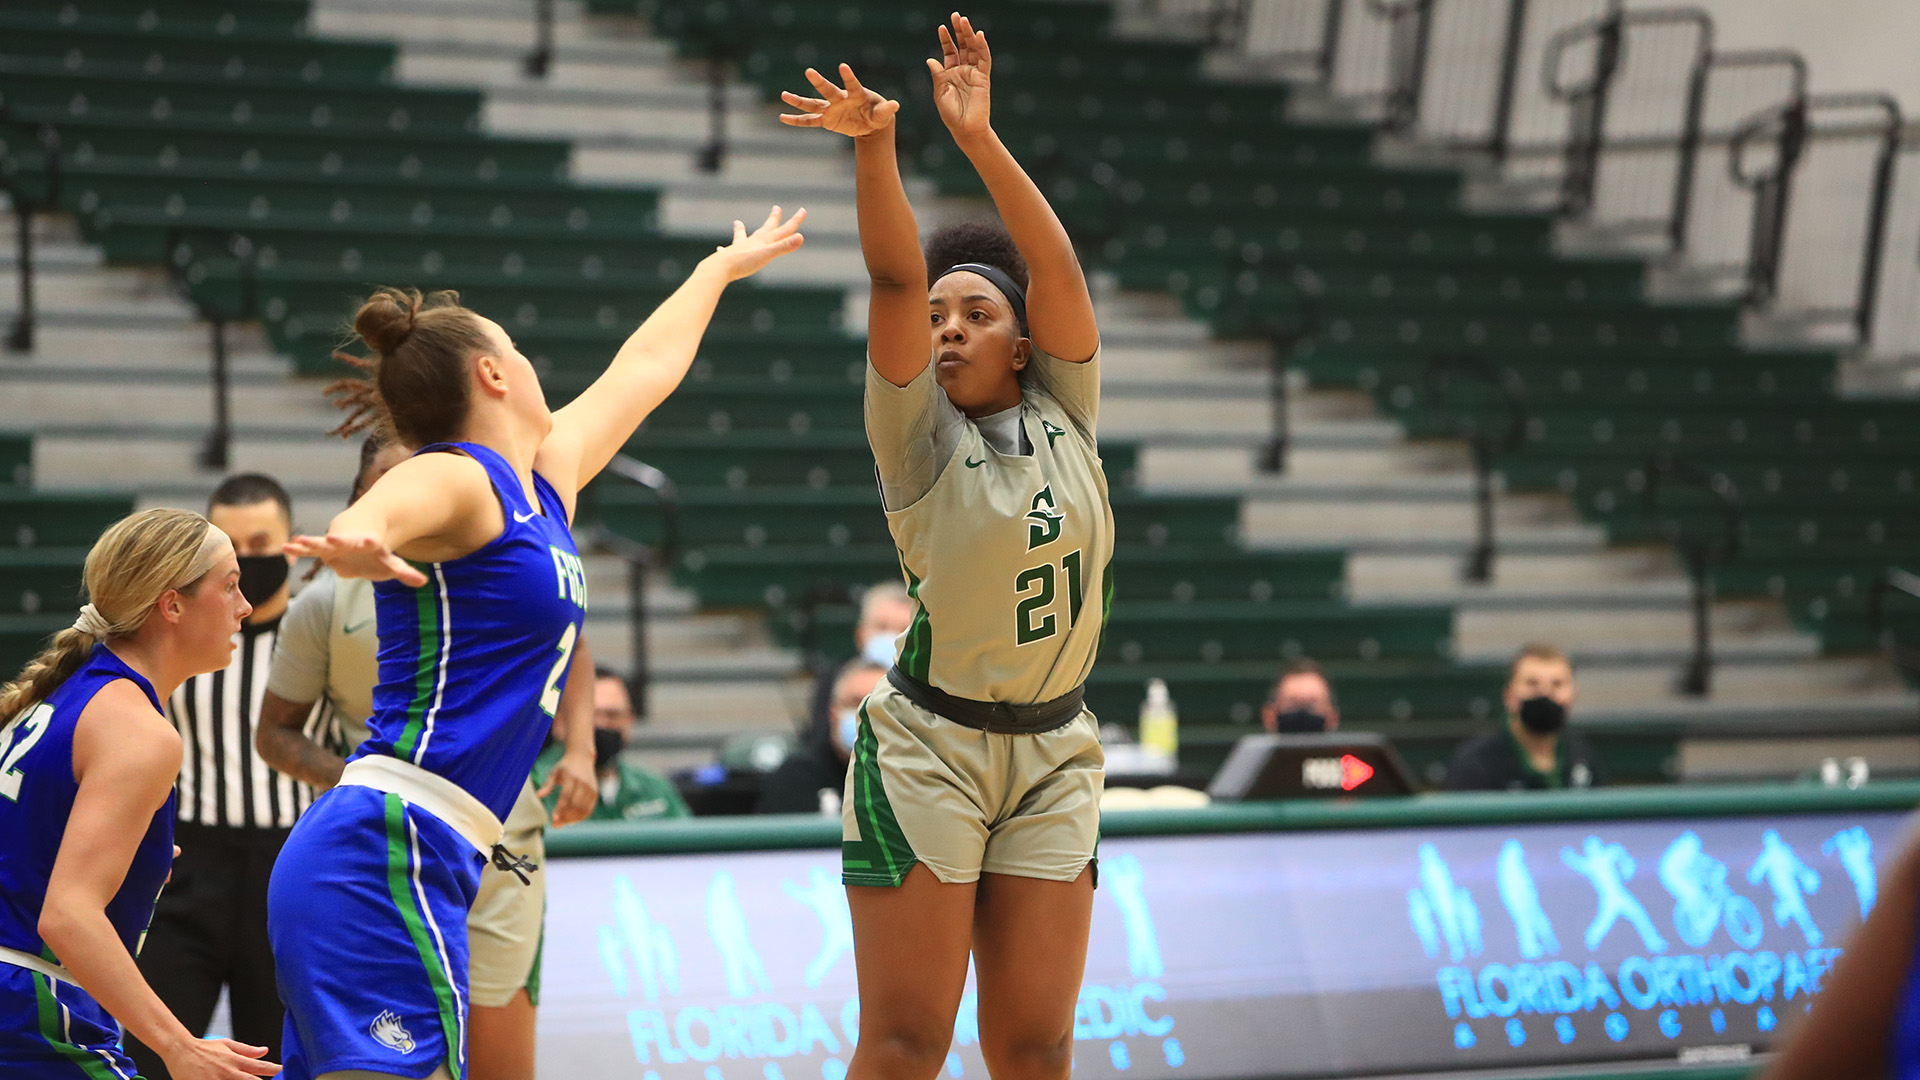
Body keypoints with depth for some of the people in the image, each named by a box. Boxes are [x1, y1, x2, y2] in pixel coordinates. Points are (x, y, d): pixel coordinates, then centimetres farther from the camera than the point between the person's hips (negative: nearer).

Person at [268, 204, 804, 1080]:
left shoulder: (543, 484, 21)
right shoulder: (451, 481, -5)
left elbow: (642, 371, 38)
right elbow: (372, 519, -29)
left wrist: (720, 269, 54)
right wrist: (356, 547, -53)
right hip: (390, 850, -9)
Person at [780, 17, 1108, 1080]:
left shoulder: (1062, 414, 4)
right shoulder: (920, 435, -4)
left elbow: (1057, 267, -9)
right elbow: (895, 280, -17)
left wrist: (980, 139, -19)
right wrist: (873, 145, -30)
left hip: (1053, 755, 3)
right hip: (928, 751, -3)